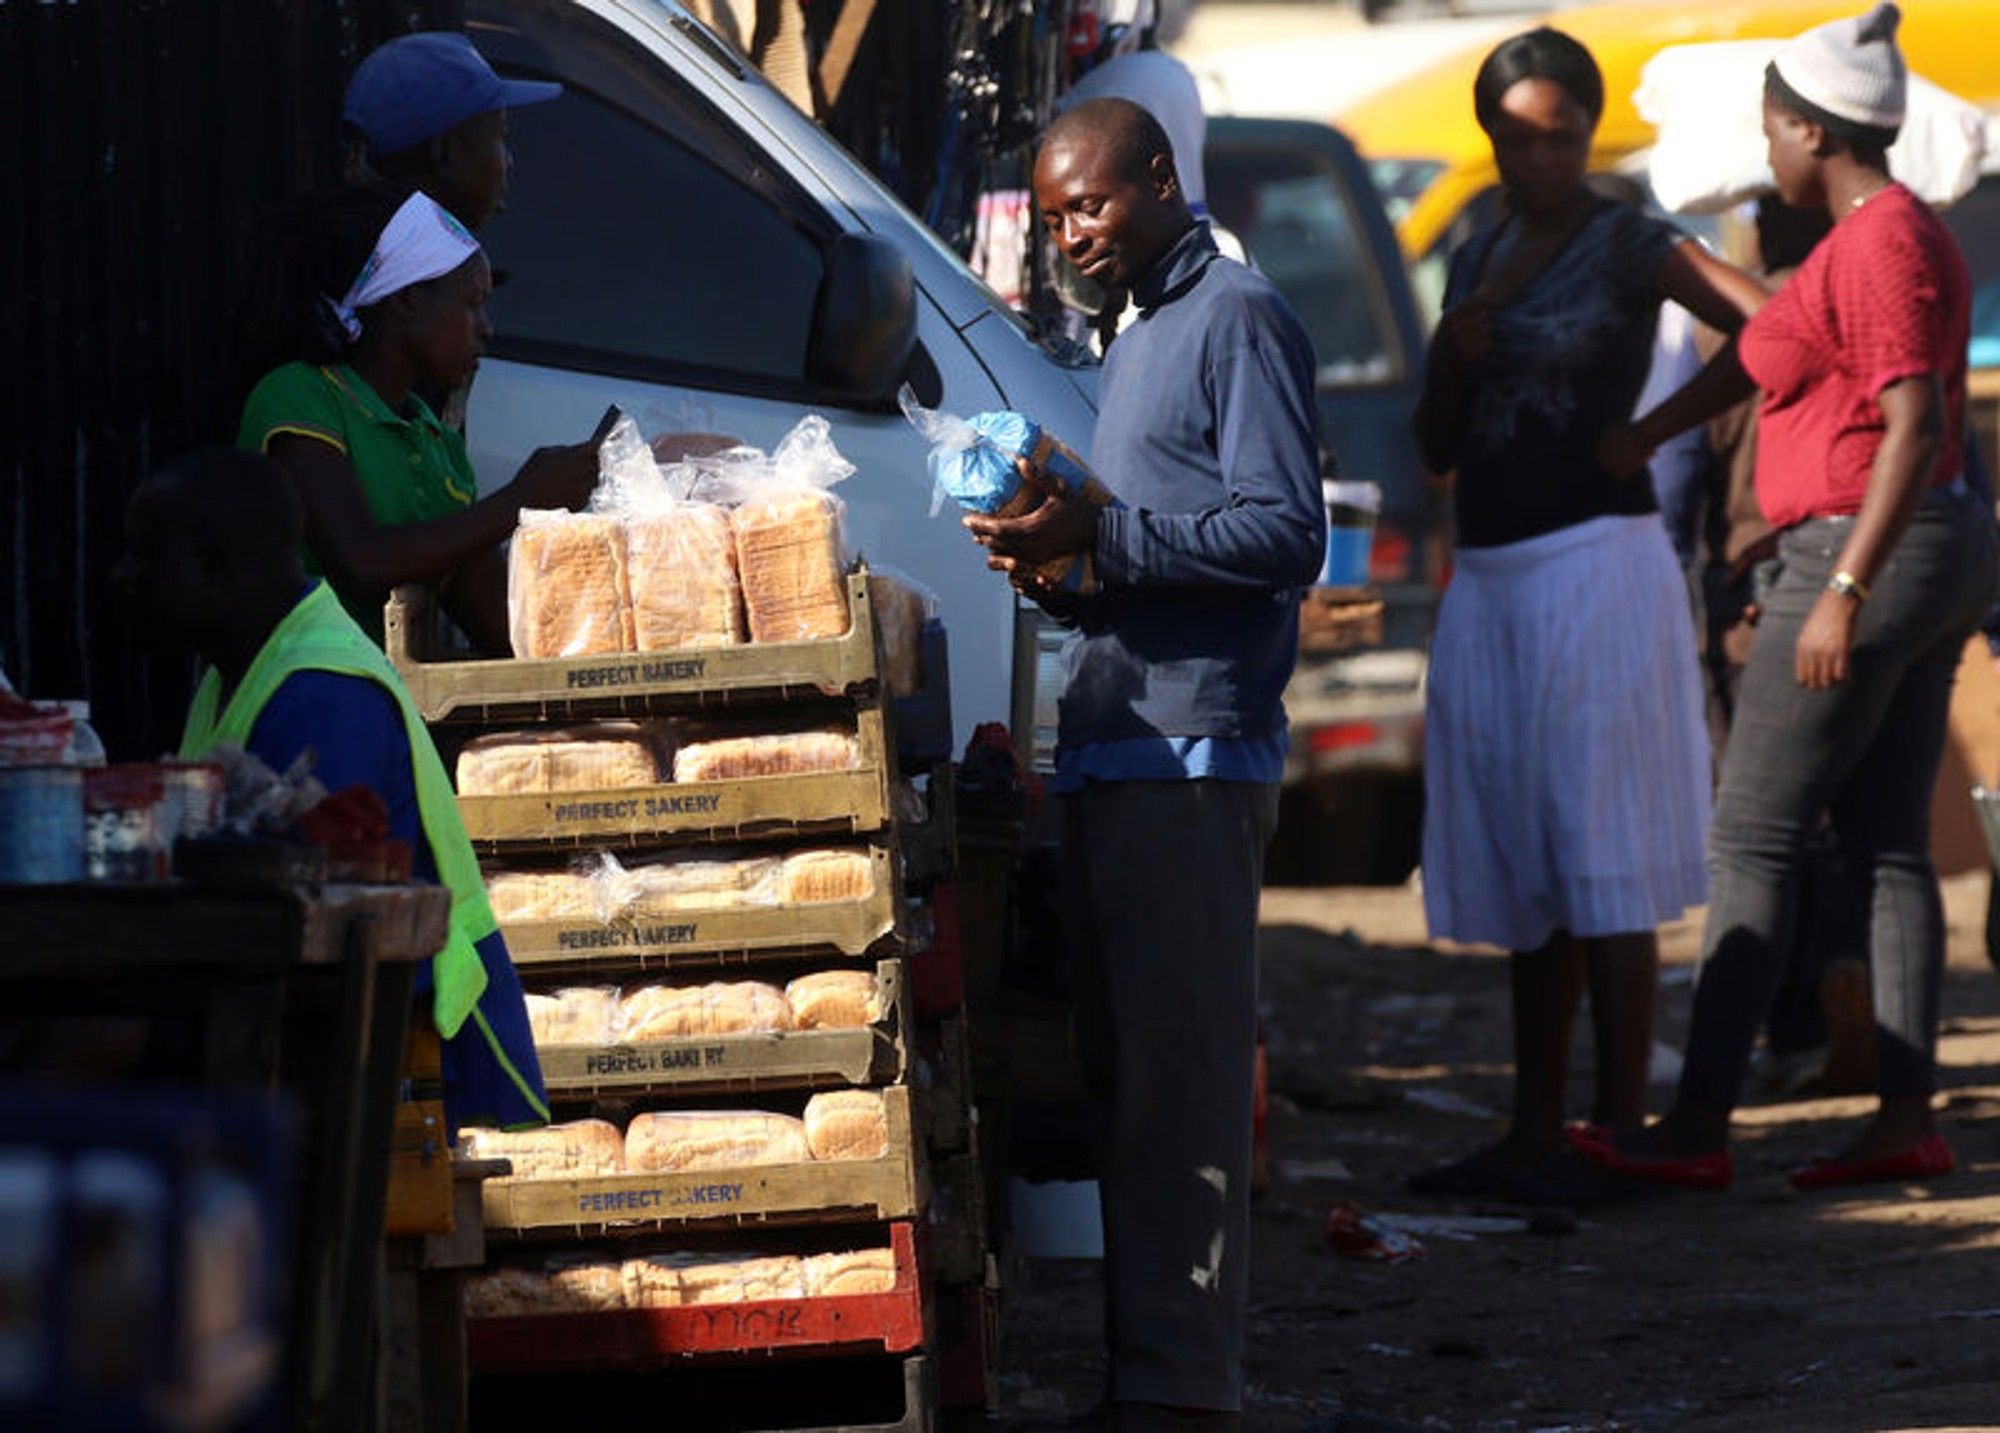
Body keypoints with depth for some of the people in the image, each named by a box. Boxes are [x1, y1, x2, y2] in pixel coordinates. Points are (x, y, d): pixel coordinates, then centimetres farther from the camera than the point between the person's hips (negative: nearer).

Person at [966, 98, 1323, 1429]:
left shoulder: (1239, 320, -6)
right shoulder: (1141, 340, 24)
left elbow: (1286, 534, -15)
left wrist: (1104, 539, -19)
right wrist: (1064, 564, 9)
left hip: (1193, 754, -10)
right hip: (1112, 746, 10)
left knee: (1181, 1078, -11)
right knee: (1121, 1071, 8)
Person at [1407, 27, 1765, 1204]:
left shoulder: (1632, 248, -3)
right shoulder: (1480, 266, 17)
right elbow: (1438, 449, 18)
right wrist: (1451, 357, 2)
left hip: (1595, 565, -7)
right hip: (1490, 580, 7)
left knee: (1602, 864, -9)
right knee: (1523, 872, 8)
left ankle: (1622, 1135, -9)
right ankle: (1536, 1137, 12)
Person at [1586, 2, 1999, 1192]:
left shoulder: (1876, 248, -18)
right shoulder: (1903, 235, 14)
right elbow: (1764, 349, 24)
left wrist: (1843, 594, -27)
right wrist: (1649, 431, 21)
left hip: (1869, 557, -10)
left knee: (1755, 840, -6)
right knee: (1888, 841, 9)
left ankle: (1699, 1127, -6)